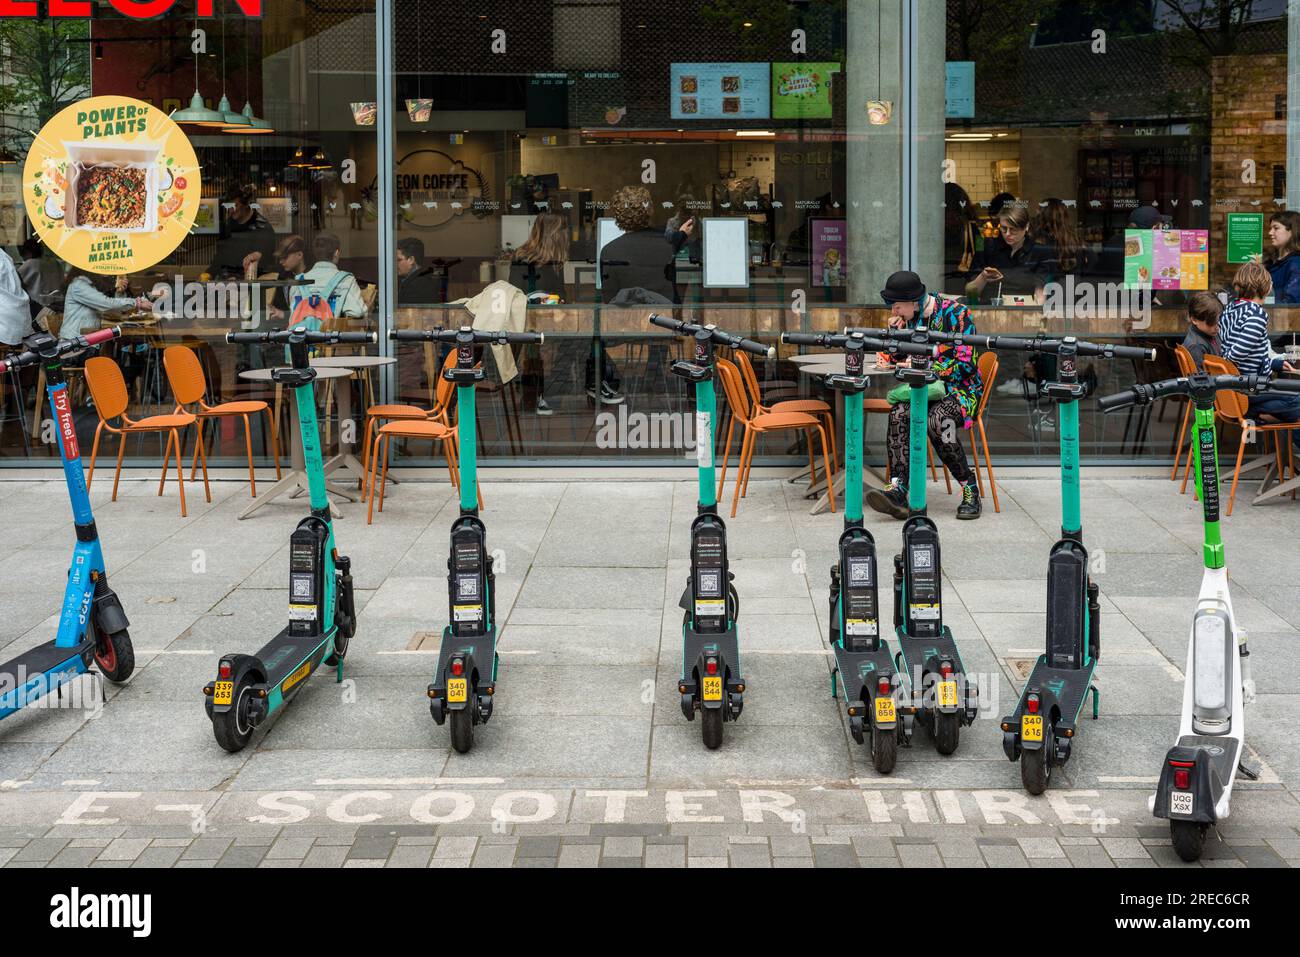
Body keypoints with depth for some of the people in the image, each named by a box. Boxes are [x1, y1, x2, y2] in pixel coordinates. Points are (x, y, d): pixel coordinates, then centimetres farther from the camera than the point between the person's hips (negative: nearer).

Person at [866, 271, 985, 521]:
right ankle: (898, 489, -42)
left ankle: (970, 490, -23)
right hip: (927, 389, 5)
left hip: (961, 389, -5)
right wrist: (894, 331, 1)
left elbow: (966, 364, -14)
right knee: (899, 414, -29)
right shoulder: (910, 317, 10)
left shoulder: (955, 312, -9)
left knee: (936, 419, -37)